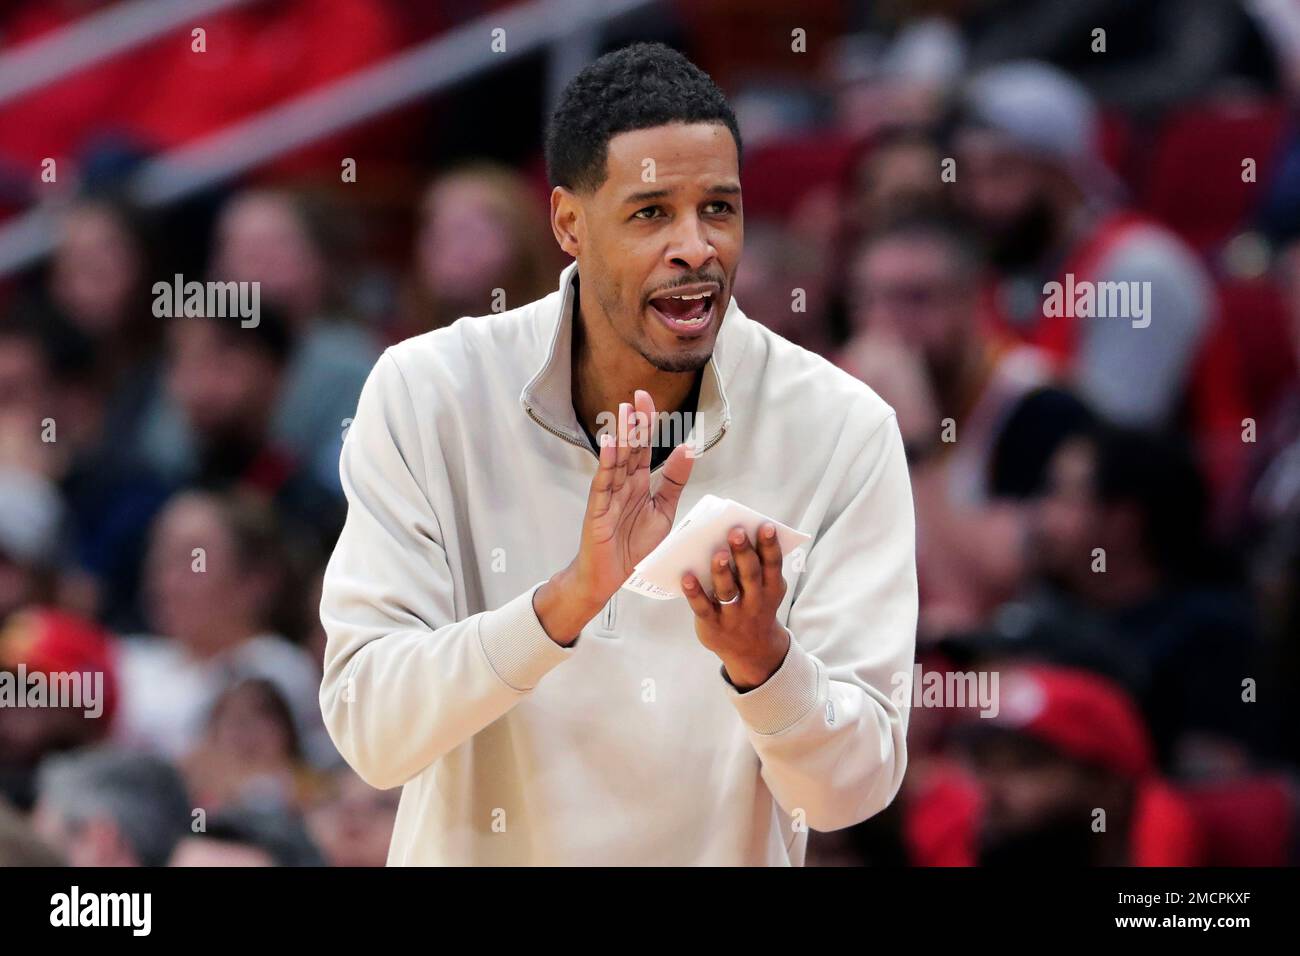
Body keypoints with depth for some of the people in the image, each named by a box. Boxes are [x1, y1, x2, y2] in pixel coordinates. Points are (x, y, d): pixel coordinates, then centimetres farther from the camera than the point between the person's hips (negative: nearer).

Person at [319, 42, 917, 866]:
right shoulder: (426, 396, -7)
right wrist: (569, 599, -25)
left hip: (731, 855, 1)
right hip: (476, 852, -1)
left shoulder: (845, 433, -7)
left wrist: (760, 657, -25)